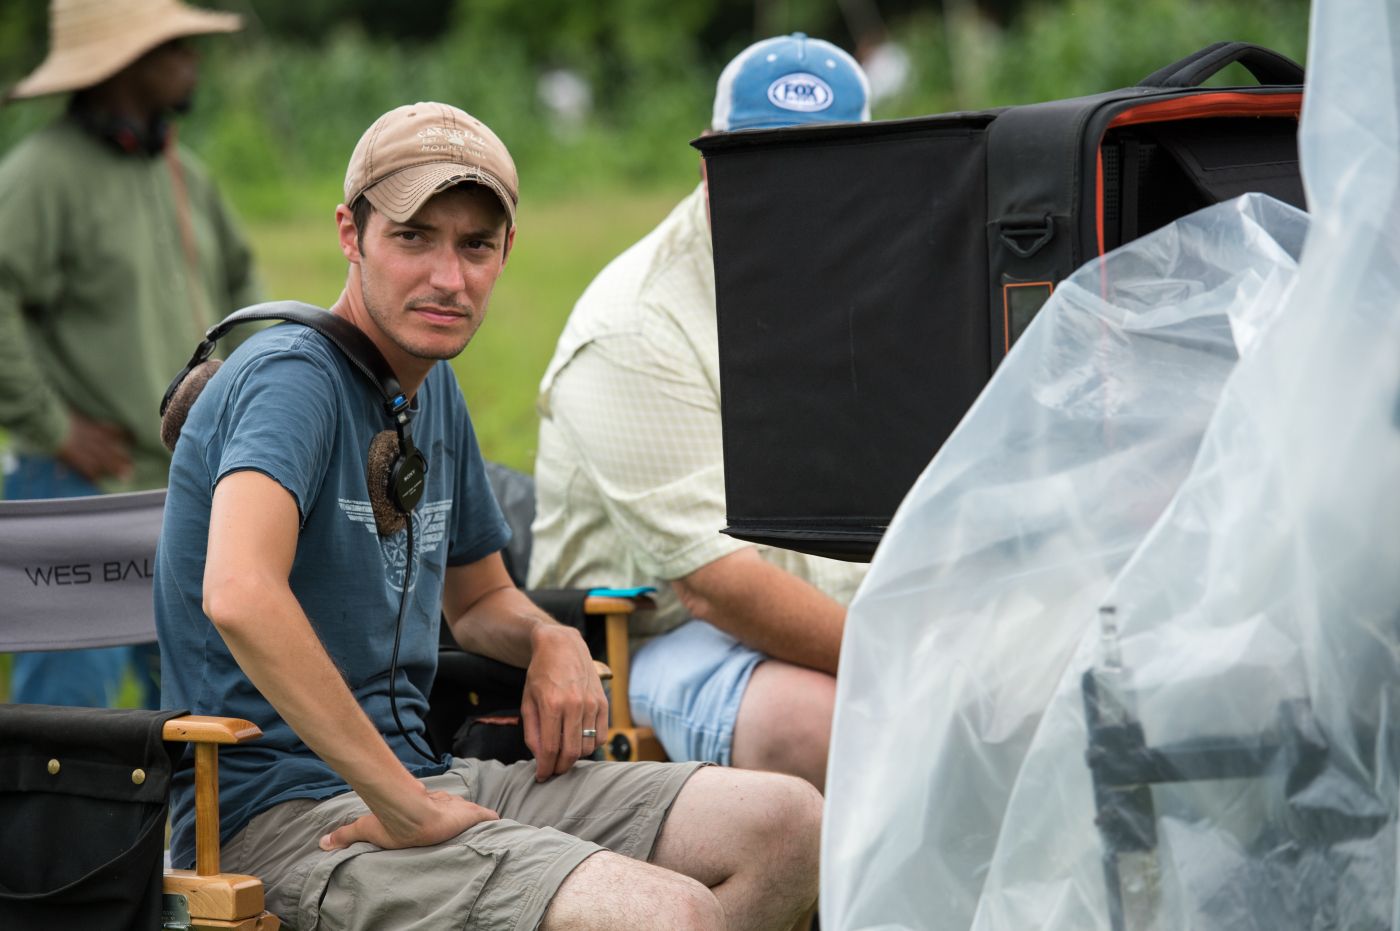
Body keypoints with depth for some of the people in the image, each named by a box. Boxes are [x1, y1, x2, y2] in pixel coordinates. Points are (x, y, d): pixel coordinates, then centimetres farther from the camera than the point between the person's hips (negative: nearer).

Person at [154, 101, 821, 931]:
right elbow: (240, 597, -33)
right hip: (285, 814, -10)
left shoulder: (434, 388, 15)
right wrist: (402, 803, -28)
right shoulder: (291, 378, -14)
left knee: (791, 826, 0)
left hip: (417, 775, 10)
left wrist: (552, 641, 6)